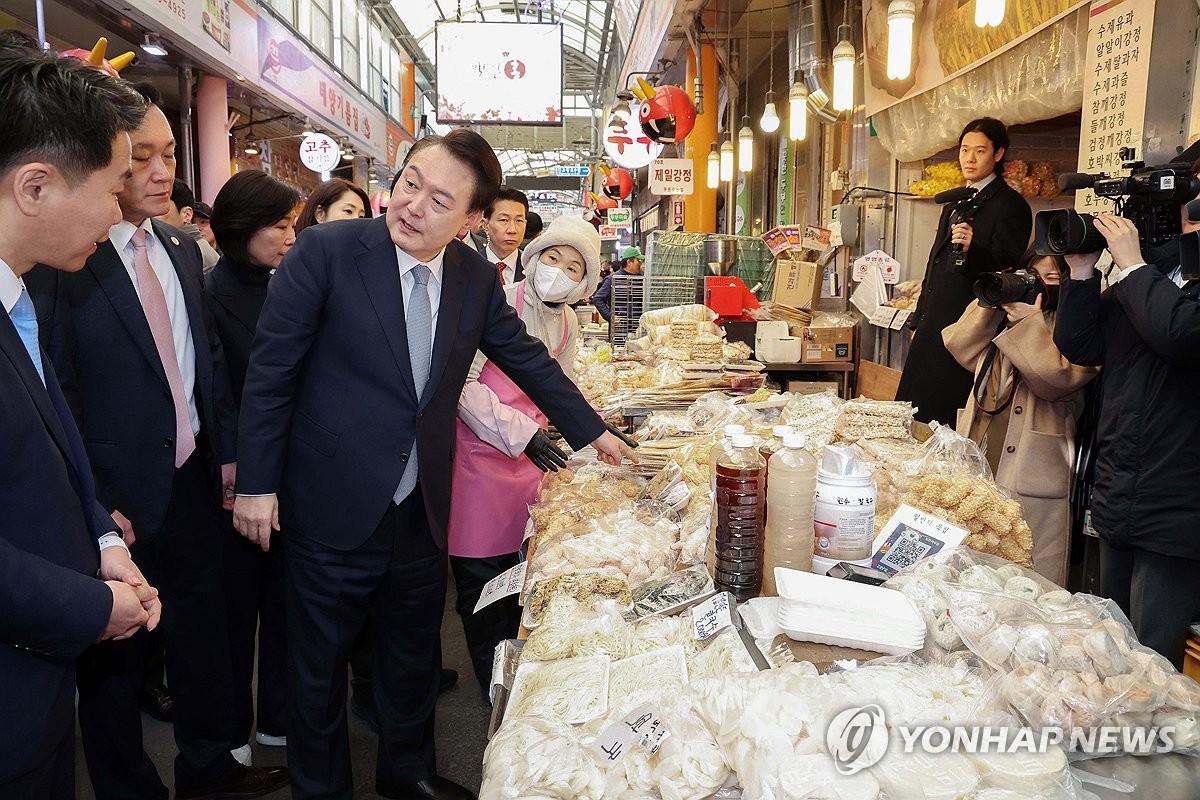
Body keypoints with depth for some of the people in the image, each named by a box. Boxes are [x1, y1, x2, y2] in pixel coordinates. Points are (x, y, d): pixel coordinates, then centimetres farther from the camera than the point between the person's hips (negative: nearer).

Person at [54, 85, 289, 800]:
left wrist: (228, 450, 10)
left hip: (194, 478, 7)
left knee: (204, 629, 20)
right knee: (115, 658, 13)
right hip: (121, 498, -6)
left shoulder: (182, 250, 7)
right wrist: (96, 508, -16)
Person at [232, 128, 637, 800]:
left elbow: (528, 359, 12)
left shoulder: (477, 279, -1)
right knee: (321, 664, 14)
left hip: (423, 511, 4)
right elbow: (271, 372, -10)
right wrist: (257, 484, -9)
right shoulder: (326, 251, -14)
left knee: (414, 658, 21)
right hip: (335, 509, -4)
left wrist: (593, 432, 16)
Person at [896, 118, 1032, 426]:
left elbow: (1007, 267, -13)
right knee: (915, 405, 11)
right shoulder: (954, 203, 20)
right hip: (934, 323, 9)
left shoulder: (1010, 205, -7)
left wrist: (972, 249, -31)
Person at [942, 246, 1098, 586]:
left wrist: (1030, 322, -17)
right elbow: (960, 350, 6)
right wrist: (990, 303, -2)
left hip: (1036, 473, -6)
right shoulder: (1009, 312, 17)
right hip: (981, 464, 6)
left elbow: (1058, 379, -16)